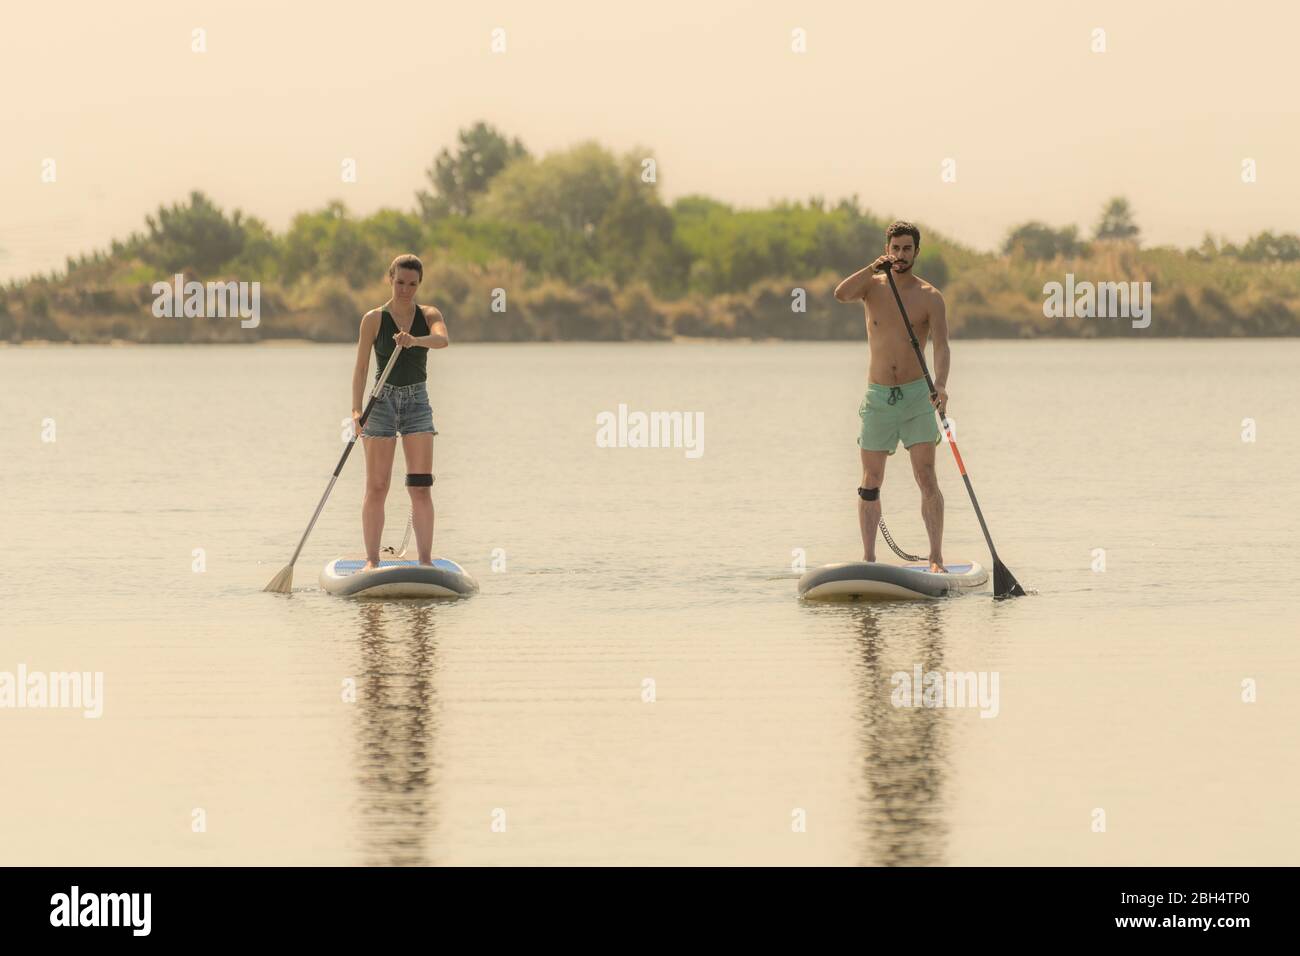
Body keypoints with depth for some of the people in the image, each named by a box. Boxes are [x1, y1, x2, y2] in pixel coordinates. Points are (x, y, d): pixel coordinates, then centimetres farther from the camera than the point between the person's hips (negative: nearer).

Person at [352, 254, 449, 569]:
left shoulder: (428, 315, 3)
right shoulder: (374, 319, -2)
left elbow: (443, 339, -20)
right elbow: (361, 367, -5)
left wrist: (415, 340, -40)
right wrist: (357, 409, -16)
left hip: (417, 401, 2)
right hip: (383, 400, -2)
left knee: (421, 487, -3)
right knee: (376, 487, -4)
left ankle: (426, 560, -2)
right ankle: (372, 560, -1)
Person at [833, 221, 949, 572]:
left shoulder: (930, 297, -2)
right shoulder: (873, 285, 5)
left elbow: (941, 346, -13)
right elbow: (841, 294, -16)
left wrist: (940, 384, -30)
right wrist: (874, 267, -23)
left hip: (916, 396, -2)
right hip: (878, 397, 2)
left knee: (926, 477, -9)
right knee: (871, 482, 3)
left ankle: (936, 557, -9)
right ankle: (868, 558, 8)